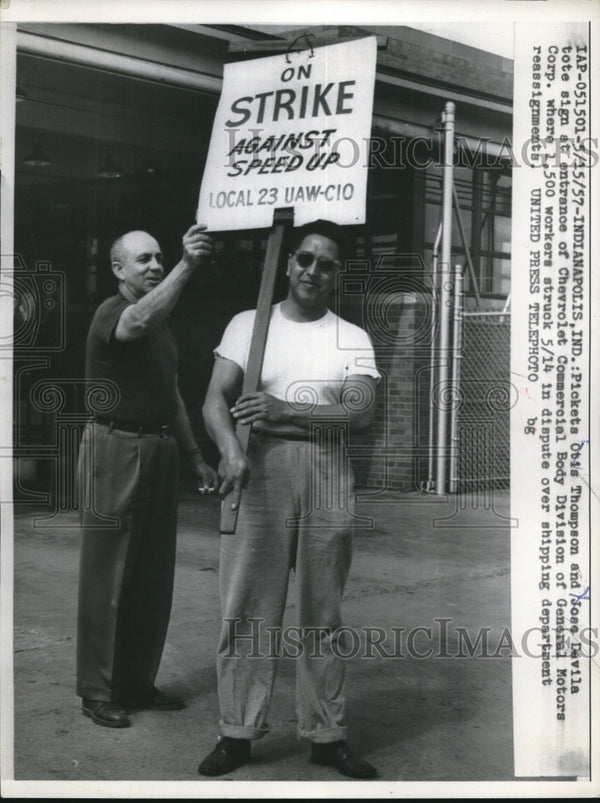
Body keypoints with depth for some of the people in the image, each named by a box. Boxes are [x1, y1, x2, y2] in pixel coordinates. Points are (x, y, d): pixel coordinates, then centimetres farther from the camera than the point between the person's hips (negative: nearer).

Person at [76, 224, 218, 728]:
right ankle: (98, 692, 6)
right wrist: (187, 266, -48)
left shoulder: (163, 326, 17)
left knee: (154, 577, 11)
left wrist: (196, 457, 19)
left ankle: (138, 683, 23)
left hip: (158, 451, 8)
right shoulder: (110, 314, -10)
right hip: (115, 448, -8)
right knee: (108, 576, -2)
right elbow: (139, 320, -36)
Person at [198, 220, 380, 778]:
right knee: (246, 608, 0)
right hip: (259, 470, -1)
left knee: (322, 611, 7)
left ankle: (326, 734, 16)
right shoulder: (248, 325, 7)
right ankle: (238, 732, 10)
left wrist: (287, 410, -17)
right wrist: (230, 451, -23)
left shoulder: (353, 339, 9)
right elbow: (216, 399, -3)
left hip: (326, 475, 1)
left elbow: (360, 412, -5)